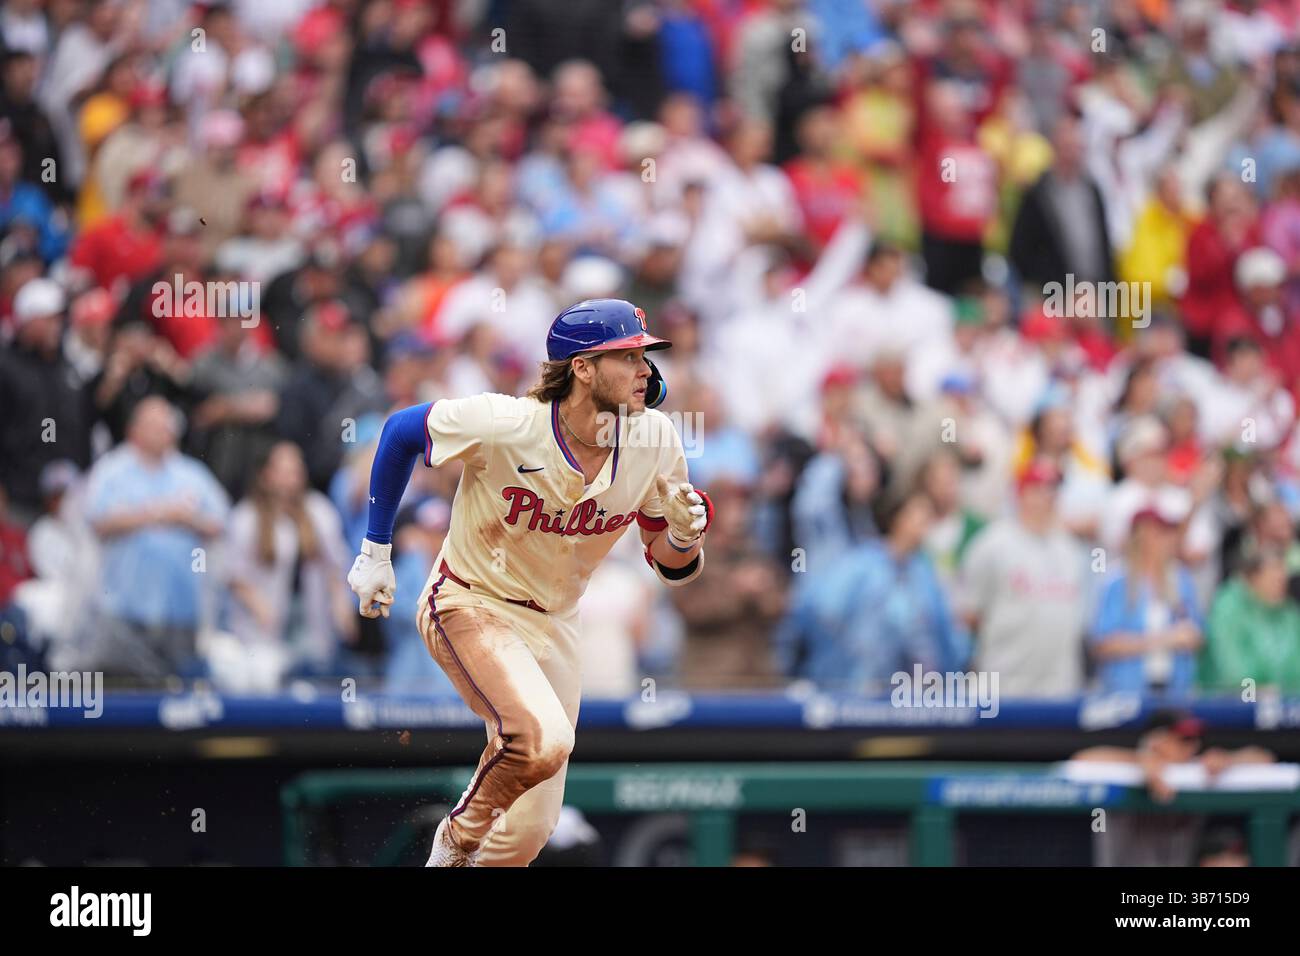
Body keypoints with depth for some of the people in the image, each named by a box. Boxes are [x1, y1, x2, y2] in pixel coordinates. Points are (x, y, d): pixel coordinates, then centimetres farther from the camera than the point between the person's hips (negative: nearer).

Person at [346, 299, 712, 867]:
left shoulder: (655, 441, -10)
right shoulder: (503, 425, -23)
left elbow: (672, 568, 1)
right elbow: (401, 431, -5)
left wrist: (684, 536, -23)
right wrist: (375, 551, -1)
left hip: (553, 626, 5)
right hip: (469, 606, -5)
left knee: (526, 833, 3)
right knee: (543, 740, -31)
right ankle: (458, 841, -3)